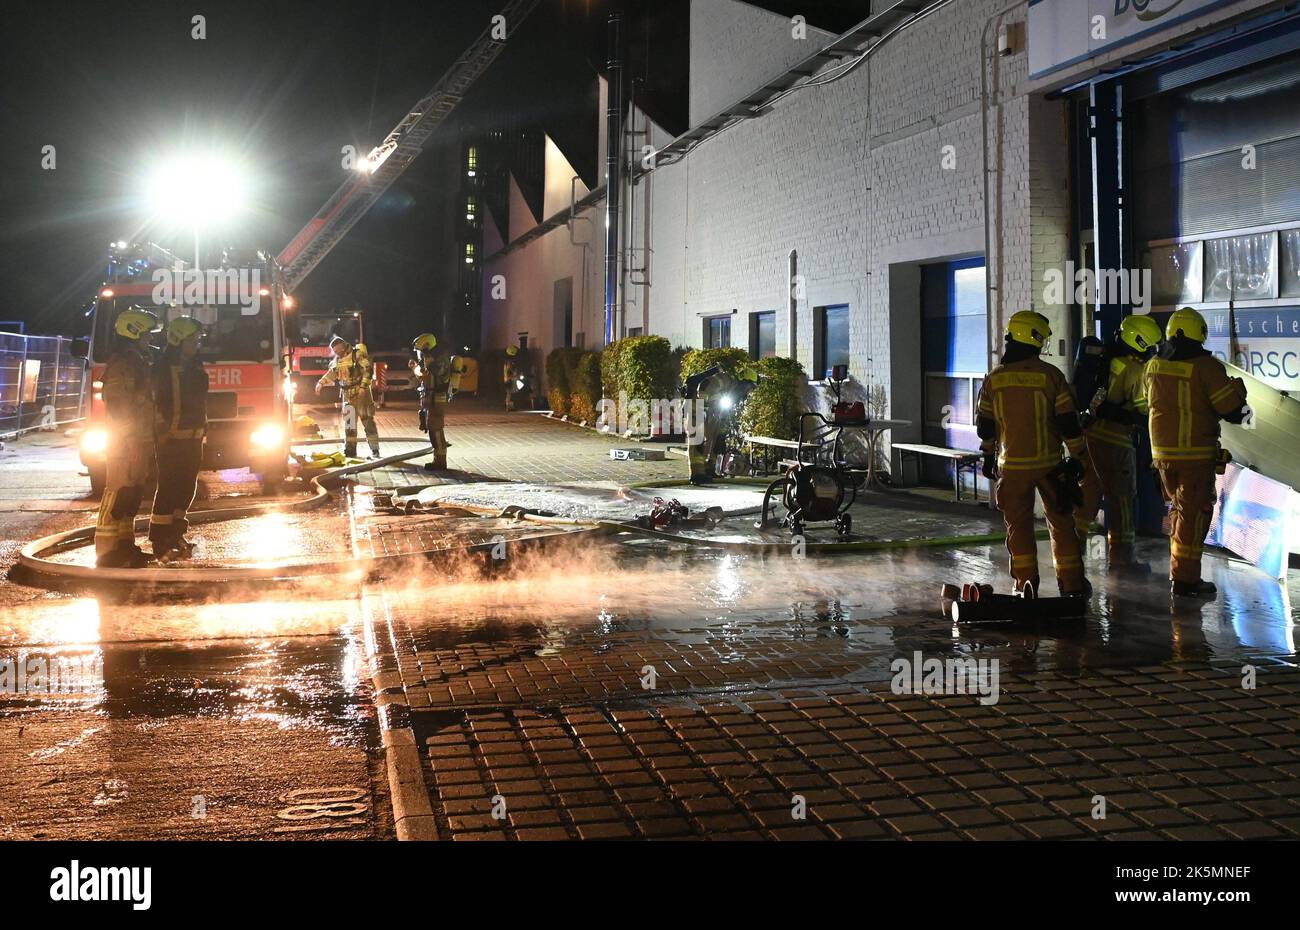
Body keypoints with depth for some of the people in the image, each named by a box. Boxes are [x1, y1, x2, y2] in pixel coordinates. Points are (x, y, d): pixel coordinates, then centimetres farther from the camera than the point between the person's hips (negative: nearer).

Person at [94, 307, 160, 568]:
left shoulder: (138, 362, 19)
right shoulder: (121, 364, -13)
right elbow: (117, 406, -20)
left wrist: (148, 443, 23)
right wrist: (128, 438, -24)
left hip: (139, 441, 10)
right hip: (124, 441, -10)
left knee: (131, 495, 13)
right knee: (118, 493, -9)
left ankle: (124, 545, 20)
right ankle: (107, 552, -7)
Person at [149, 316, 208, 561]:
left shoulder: (196, 368, 14)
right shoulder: (163, 369, -10)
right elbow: (157, 404, -15)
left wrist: (202, 430, 16)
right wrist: (162, 434, -22)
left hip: (193, 439, 8)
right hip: (171, 440, -8)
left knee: (187, 488, 12)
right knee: (168, 488, -5)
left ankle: (175, 535, 23)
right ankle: (160, 542, -1)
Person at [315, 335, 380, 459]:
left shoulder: (358, 354, -10)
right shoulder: (337, 360, 12)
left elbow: (368, 370, -15)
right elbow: (331, 374, 22)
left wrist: (363, 387, -22)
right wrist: (321, 383, 7)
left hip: (360, 393, -7)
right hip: (346, 395, 7)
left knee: (367, 421, -8)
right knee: (348, 423, 9)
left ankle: (374, 450, -7)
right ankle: (350, 449, 17)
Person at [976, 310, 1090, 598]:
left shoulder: (994, 378, -1)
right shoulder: (1050, 375, -8)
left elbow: (984, 425, 7)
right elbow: (1068, 422, -7)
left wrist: (988, 455, 21)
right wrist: (1078, 457, 2)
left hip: (1012, 466, 1)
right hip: (1049, 463, -1)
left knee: (1018, 526, 9)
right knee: (1061, 524, 11)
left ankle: (1026, 585, 9)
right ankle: (1072, 585, 17)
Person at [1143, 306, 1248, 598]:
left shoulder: (1152, 367, 4)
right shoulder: (1206, 367, -14)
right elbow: (1232, 410, -11)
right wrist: (1238, 387, 8)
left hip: (1162, 451, 6)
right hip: (1196, 453, -6)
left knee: (1177, 508, 19)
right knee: (1194, 513, 1)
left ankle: (1178, 570, 26)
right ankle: (1185, 579, 2)